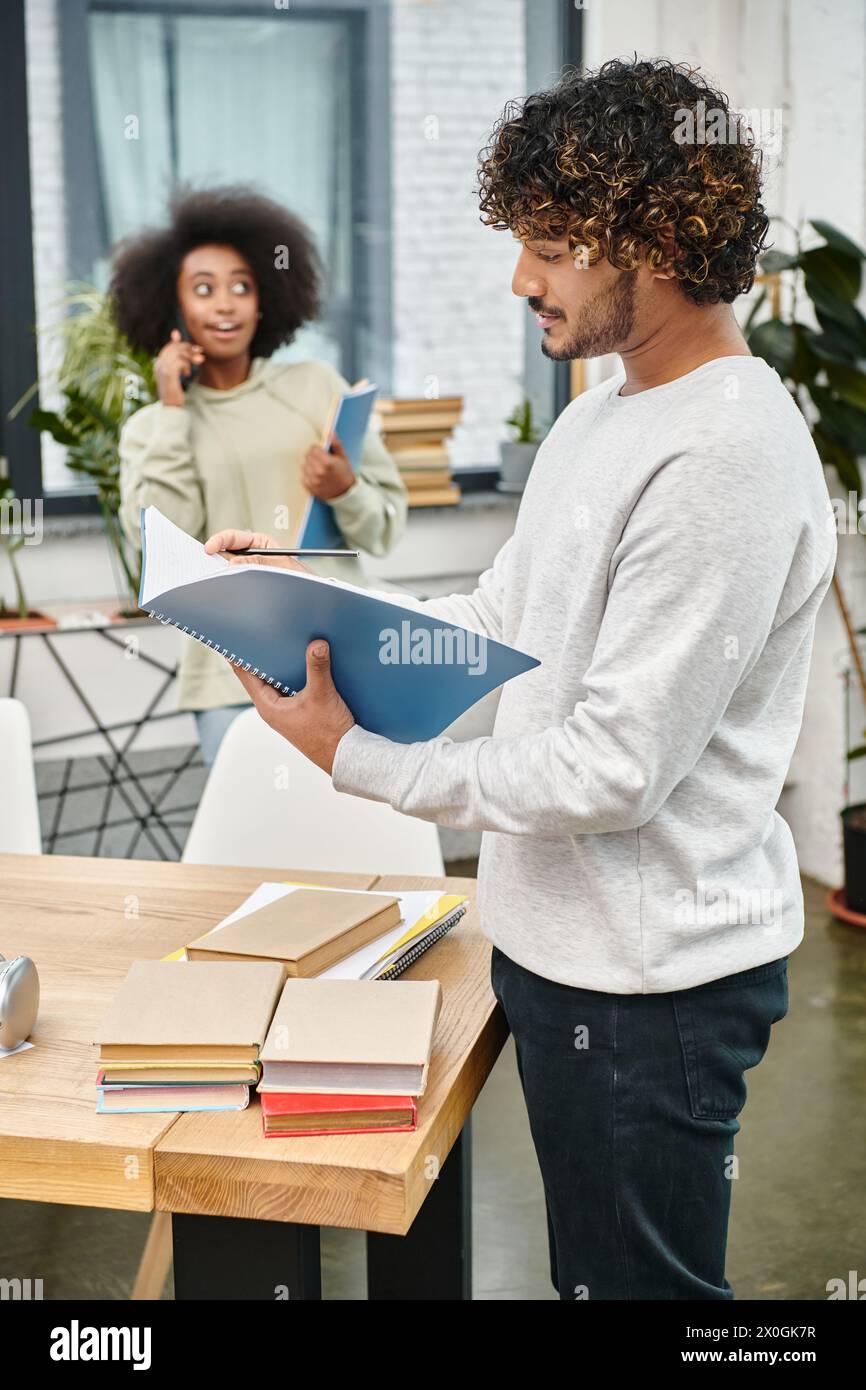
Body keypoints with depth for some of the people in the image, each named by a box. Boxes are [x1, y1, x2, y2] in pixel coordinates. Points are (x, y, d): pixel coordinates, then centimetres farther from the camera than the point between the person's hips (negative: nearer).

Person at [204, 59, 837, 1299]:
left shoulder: (725, 462, -24)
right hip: (562, 939, 9)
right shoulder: (600, 414, 9)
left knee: (640, 1280, 11)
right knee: (589, 1268, 24)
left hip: (650, 977, -9)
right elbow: (500, 620, 13)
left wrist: (356, 758, -19)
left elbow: (616, 771, -25)